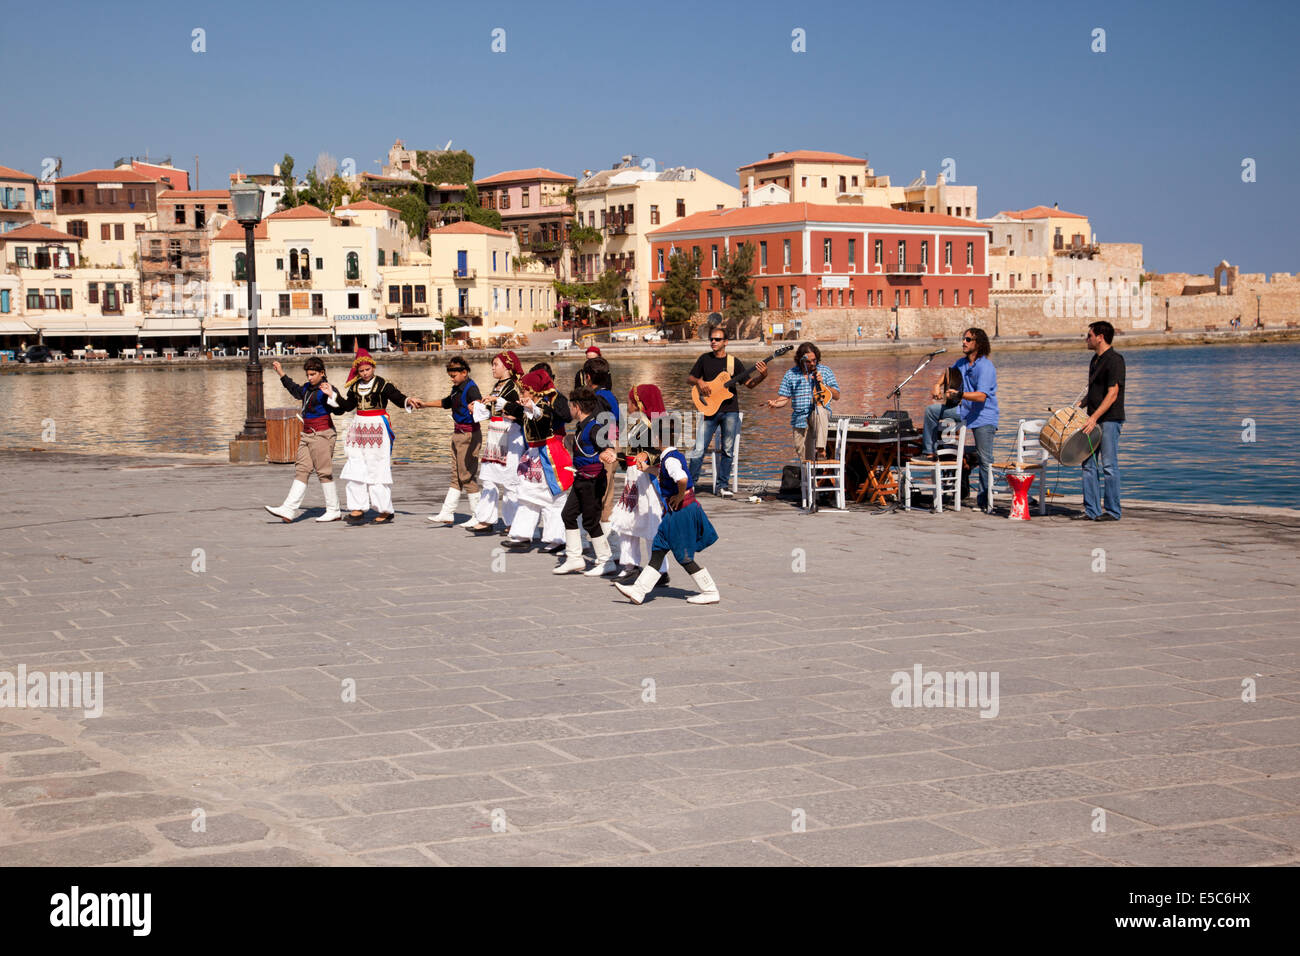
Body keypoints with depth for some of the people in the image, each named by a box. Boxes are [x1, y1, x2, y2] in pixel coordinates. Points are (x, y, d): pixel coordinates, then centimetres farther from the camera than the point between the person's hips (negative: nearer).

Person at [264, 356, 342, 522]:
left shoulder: (326, 389, -11)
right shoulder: (307, 388, 15)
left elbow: (340, 407, -25)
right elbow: (295, 390, 38)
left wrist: (331, 395, -44)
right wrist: (281, 373, 42)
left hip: (322, 434, -9)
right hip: (307, 434, 9)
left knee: (324, 472, -4)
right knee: (301, 470, 3)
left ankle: (333, 511, 5)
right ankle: (288, 510, -2)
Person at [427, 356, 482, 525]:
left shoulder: (471, 388, -15)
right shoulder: (456, 389, 12)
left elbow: (479, 401, -34)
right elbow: (446, 403, 30)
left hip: (469, 435, -9)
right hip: (458, 434, 9)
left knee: (467, 475, -6)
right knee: (456, 475, 12)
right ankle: (447, 514, 15)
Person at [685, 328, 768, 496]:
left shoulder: (733, 362, 5)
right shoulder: (705, 359, 7)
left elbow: (750, 383, 4)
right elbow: (689, 379, 11)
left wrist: (762, 376, -14)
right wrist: (699, 382, -10)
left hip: (730, 410, 0)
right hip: (710, 411, 0)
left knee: (727, 450, 3)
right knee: (699, 449, -5)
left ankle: (722, 485, 12)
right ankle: (690, 484, 6)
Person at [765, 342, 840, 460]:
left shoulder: (825, 371, 6)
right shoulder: (790, 374, 7)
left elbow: (836, 396, 5)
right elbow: (784, 398, 6)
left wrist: (822, 384, -10)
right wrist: (775, 404, -17)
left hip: (821, 414, -2)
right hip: (800, 419, 2)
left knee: (819, 410, -39)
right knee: (806, 460, -2)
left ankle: (820, 448, -41)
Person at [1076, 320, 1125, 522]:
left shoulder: (1114, 360, -12)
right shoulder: (1095, 360, 16)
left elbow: (1112, 394, -19)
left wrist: (1094, 418, -24)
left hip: (1110, 420, -9)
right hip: (1094, 420, 9)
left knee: (1109, 466, -4)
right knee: (1088, 464, 6)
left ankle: (1113, 511, 2)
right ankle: (1092, 510, 10)